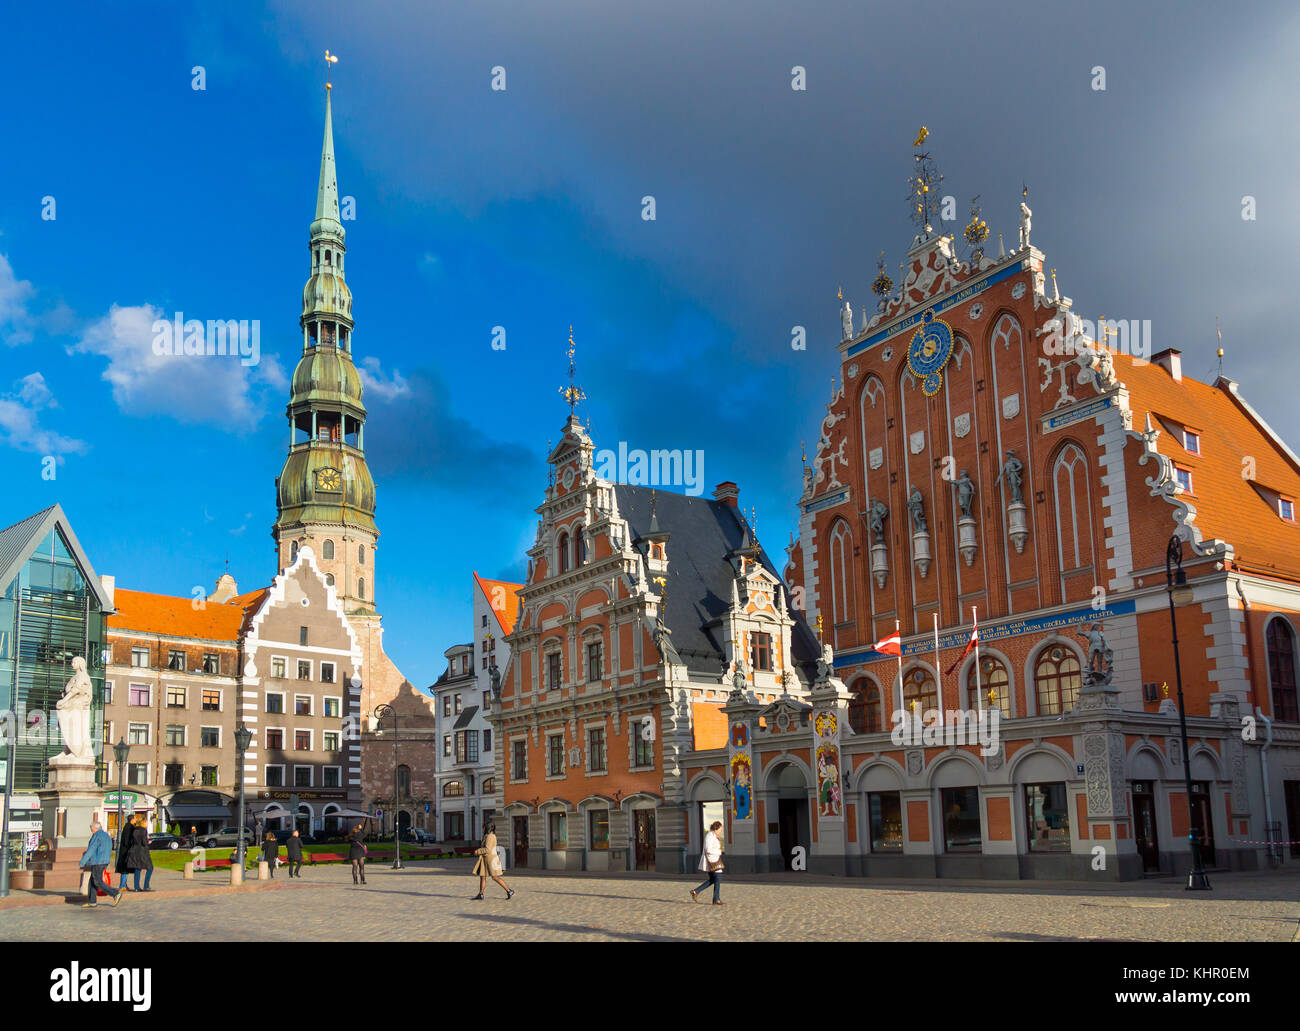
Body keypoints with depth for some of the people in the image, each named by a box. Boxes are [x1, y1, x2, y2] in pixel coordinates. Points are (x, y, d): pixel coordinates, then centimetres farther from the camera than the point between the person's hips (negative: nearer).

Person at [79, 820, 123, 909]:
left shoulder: (97, 835, -12)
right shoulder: (106, 835, 16)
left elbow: (91, 850, -16)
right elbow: (109, 851, 20)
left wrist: (82, 862, -13)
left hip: (97, 862, -10)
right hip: (105, 861, 10)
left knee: (98, 882, -8)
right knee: (92, 882, 13)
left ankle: (116, 894, -17)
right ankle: (91, 902, 13)